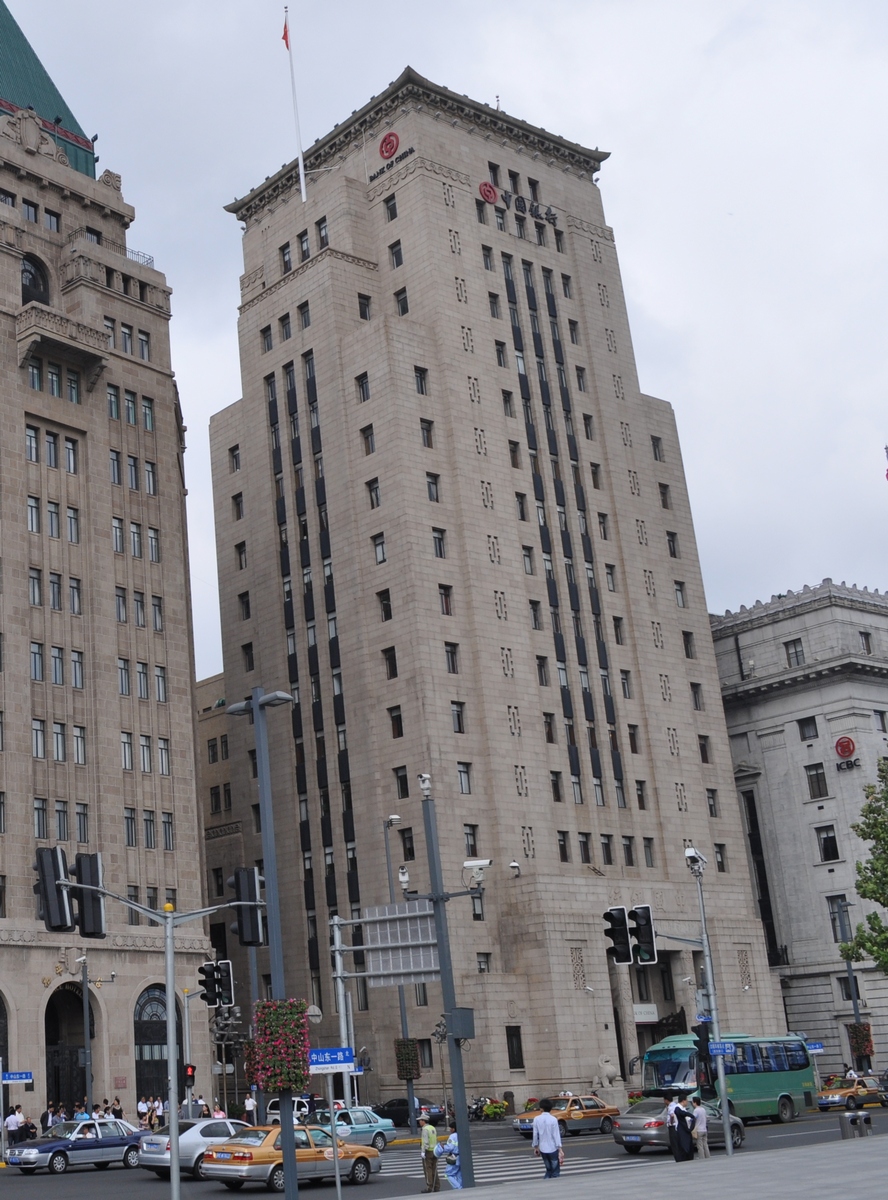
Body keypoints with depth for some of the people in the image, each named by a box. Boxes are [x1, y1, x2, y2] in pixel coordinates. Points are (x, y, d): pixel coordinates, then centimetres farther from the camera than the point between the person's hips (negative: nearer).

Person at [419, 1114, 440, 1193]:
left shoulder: (425, 1129, -13)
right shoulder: (433, 1128, 12)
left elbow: (425, 1142, -21)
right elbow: (436, 1140, 13)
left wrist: (423, 1152, -20)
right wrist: (436, 1150, 17)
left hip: (428, 1151, -8)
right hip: (434, 1150, 8)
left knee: (428, 1169, -1)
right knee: (434, 1170, 10)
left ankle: (429, 1187, 0)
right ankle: (437, 1187, 10)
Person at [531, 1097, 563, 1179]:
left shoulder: (536, 1119, -3)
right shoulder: (553, 1120, -11)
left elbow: (535, 1135, 1)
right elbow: (556, 1135, -11)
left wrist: (536, 1147, 14)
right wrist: (560, 1149, -8)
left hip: (543, 1149, 3)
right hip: (553, 1149, -3)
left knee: (549, 1170, 19)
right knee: (555, 1171, 8)